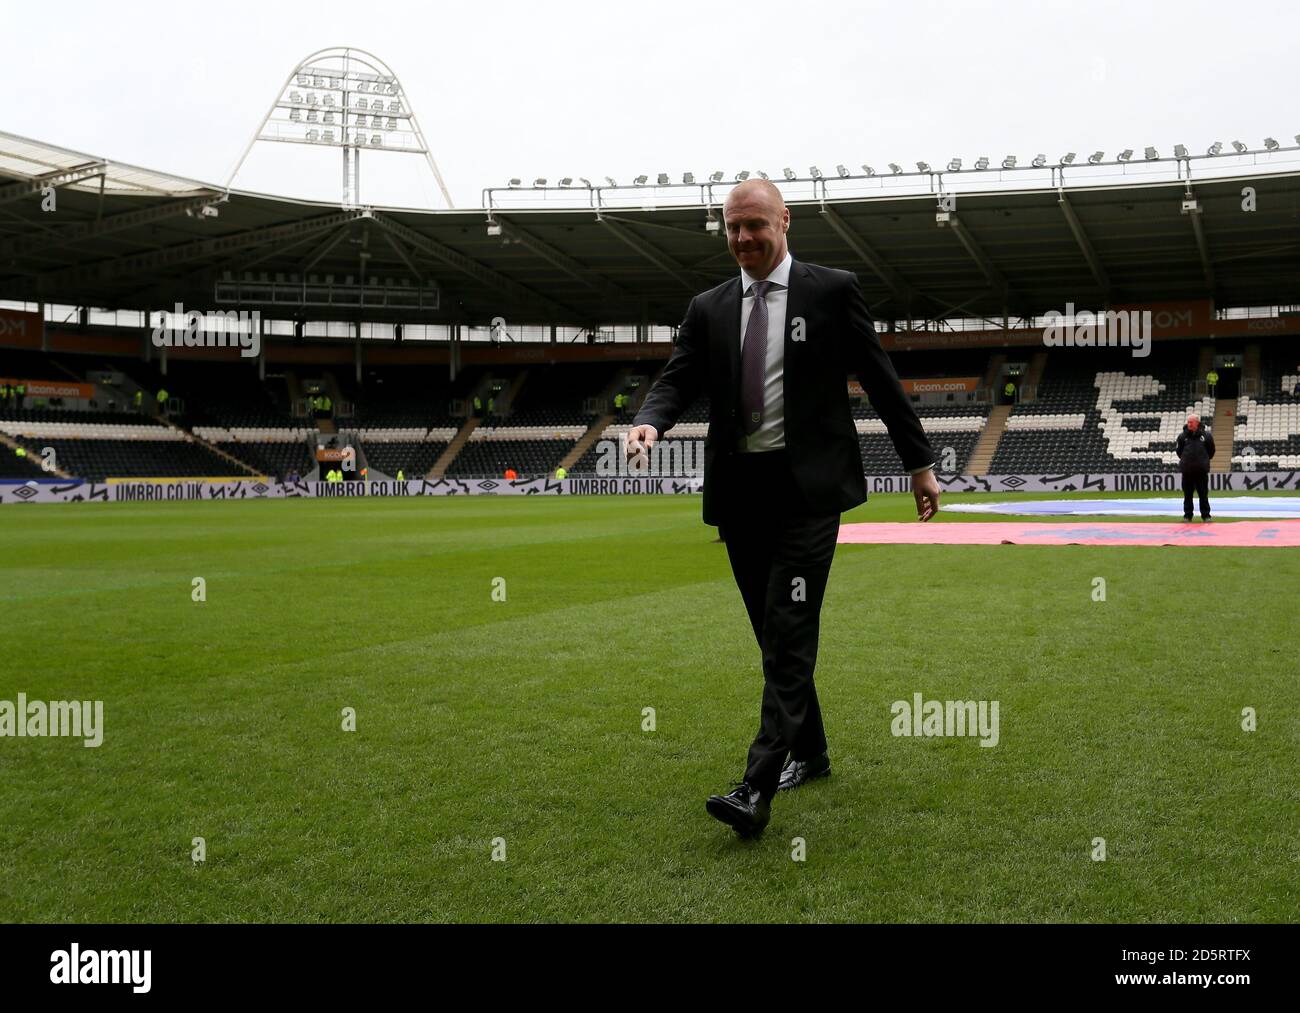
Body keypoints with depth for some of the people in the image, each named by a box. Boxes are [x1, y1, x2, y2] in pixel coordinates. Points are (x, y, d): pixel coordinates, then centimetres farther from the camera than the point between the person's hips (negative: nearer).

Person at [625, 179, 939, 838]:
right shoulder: (708, 309, 11)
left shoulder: (832, 291, 1)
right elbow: (678, 380, 1)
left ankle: (758, 789, -16)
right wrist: (649, 422, -22)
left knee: (790, 633, -12)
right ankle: (809, 752, 30)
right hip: (739, 490, 5)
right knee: (772, 634, 13)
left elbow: (879, 379, 4)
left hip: (806, 486, -4)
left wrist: (919, 462, 5)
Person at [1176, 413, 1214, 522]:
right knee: (1187, 494, 6)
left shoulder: (1206, 435, -1)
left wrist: (1205, 460, 12)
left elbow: (1211, 450, 11)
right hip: (1187, 470, 1)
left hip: (1202, 470, -1)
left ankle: (1206, 515, 9)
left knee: (1203, 494, 3)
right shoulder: (1183, 436, 1)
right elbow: (1179, 450, 15)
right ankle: (1187, 515, 14)